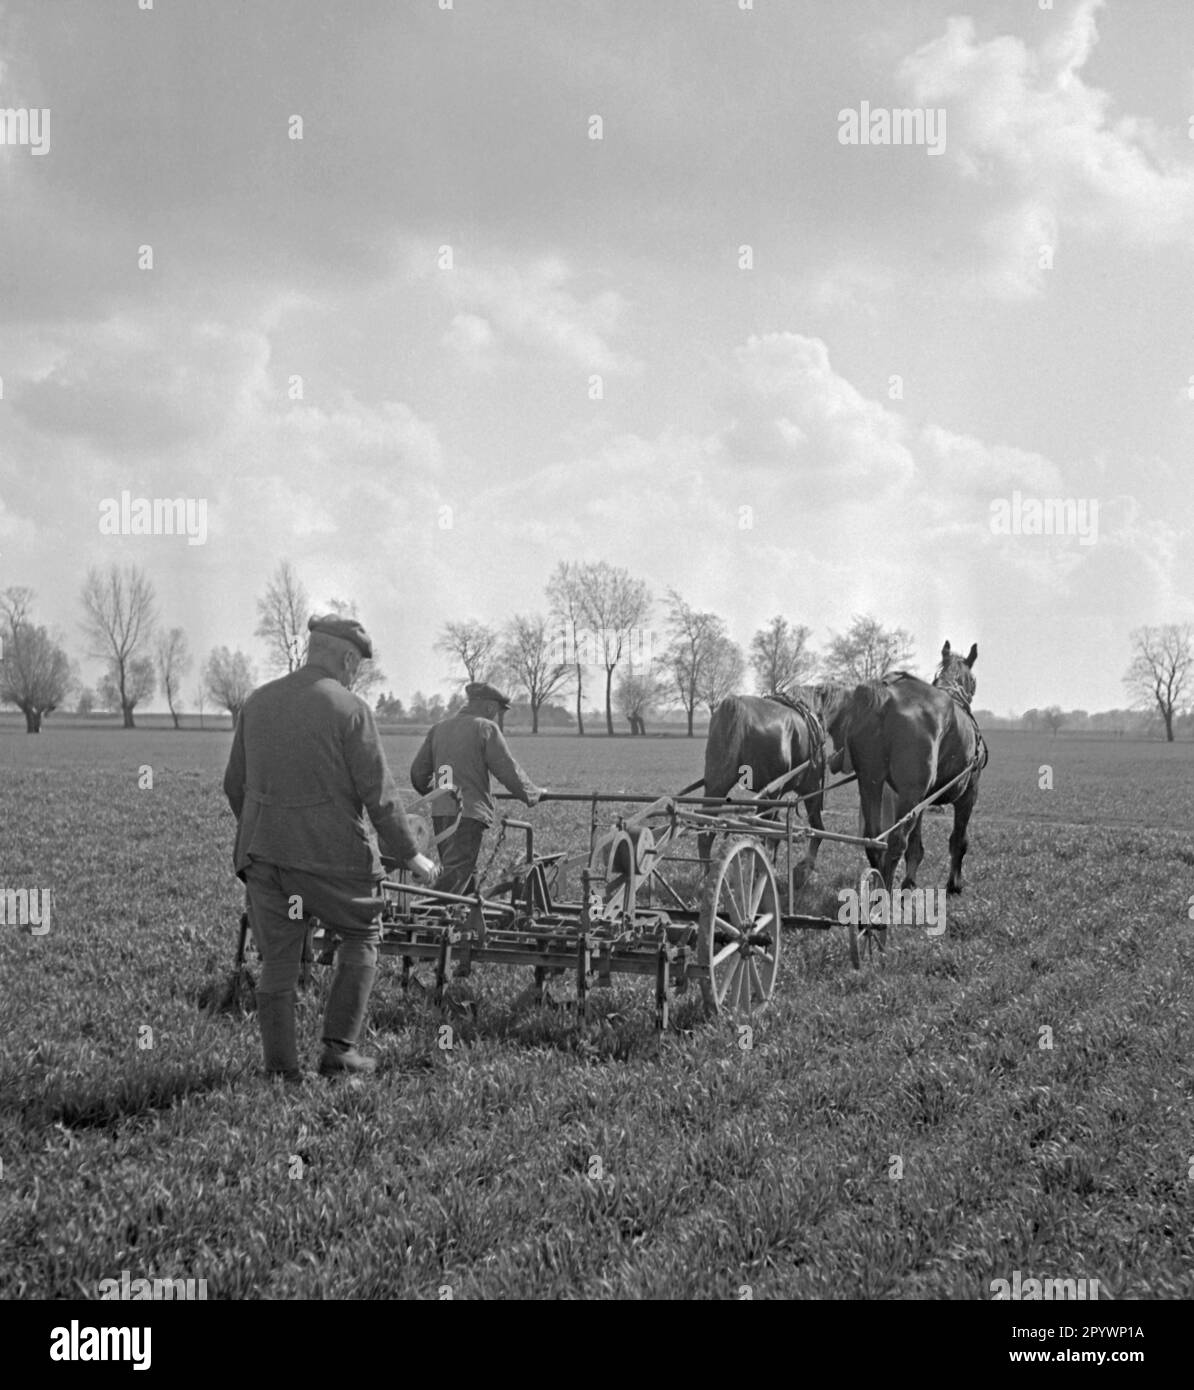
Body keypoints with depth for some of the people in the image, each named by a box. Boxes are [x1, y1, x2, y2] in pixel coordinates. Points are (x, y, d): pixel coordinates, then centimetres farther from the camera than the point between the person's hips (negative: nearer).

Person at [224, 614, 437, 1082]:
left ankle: (280, 1066, 11)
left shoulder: (257, 702, 7)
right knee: (361, 937, 16)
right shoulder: (349, 709, -9)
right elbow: (379, 794, -10)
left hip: (263, 850, 5)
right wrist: (409, 855, 1)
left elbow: (235, 784, 14)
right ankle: (339, 1048, 10)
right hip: (330, 854, -4)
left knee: (277, 960, 11)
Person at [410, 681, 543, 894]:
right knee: (455, 877, -9)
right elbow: (509, 772, -4)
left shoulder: (439, 728, 15)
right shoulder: (486, 728, -3)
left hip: (440, 813, 7)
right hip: (469, 813, -7)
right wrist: (534, 794, 11)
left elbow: (418, 772, 18)